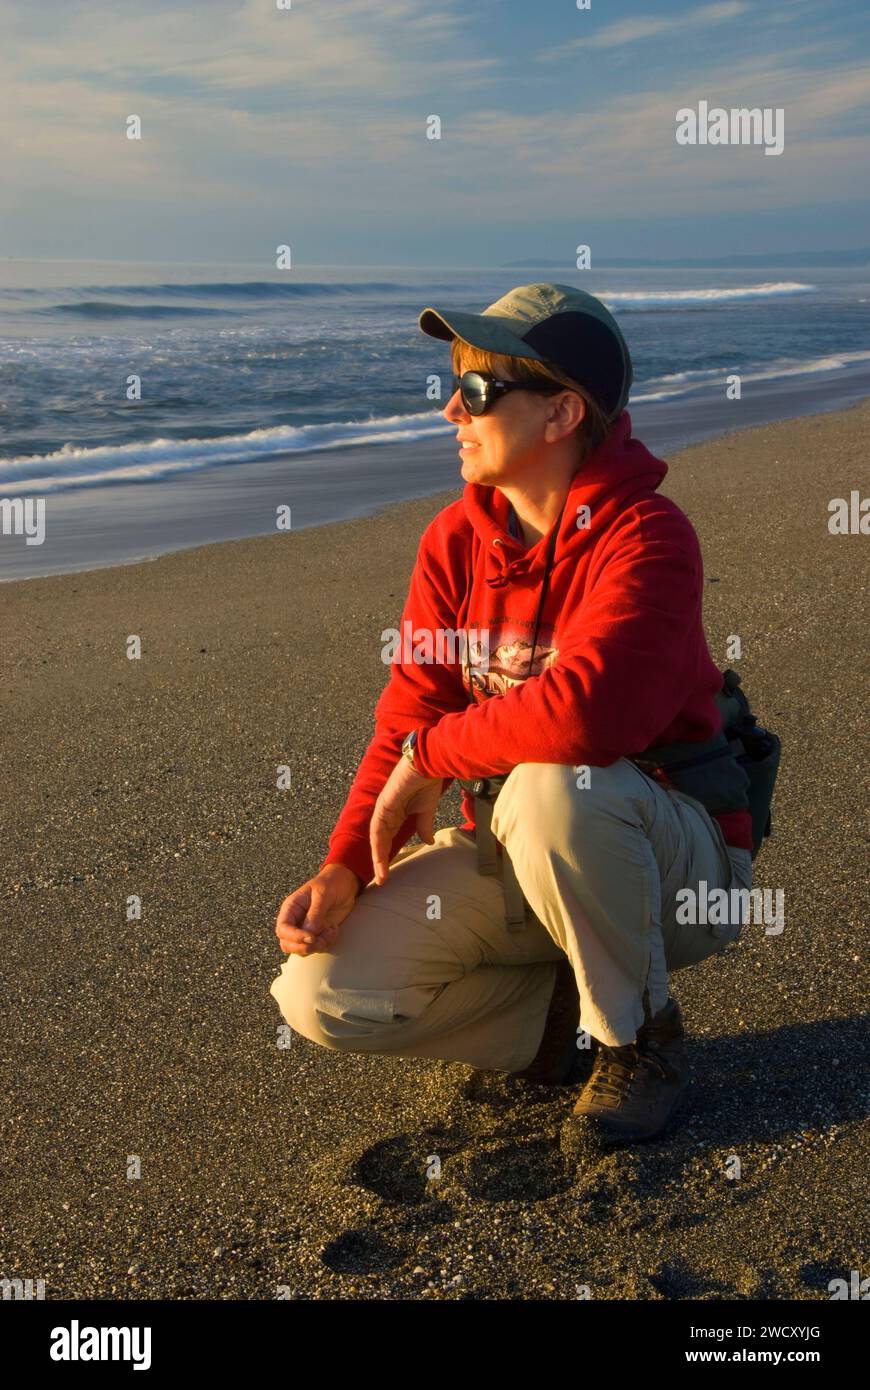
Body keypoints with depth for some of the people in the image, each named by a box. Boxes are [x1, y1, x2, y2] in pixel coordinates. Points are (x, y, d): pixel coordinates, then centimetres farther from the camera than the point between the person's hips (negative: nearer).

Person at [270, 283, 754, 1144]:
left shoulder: (645, 539, -21)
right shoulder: (454, 541, 0)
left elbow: (585, 711, -39)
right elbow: (408, 720, 0)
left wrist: (433, 757, -22)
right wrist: (344, 869, -14)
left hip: (673, 866, -5)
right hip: (516, 854, 6)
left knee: (550, 789, -40)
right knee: (320, 997, -11)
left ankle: (639, 1038, -12)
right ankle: (574, 1016, 6)